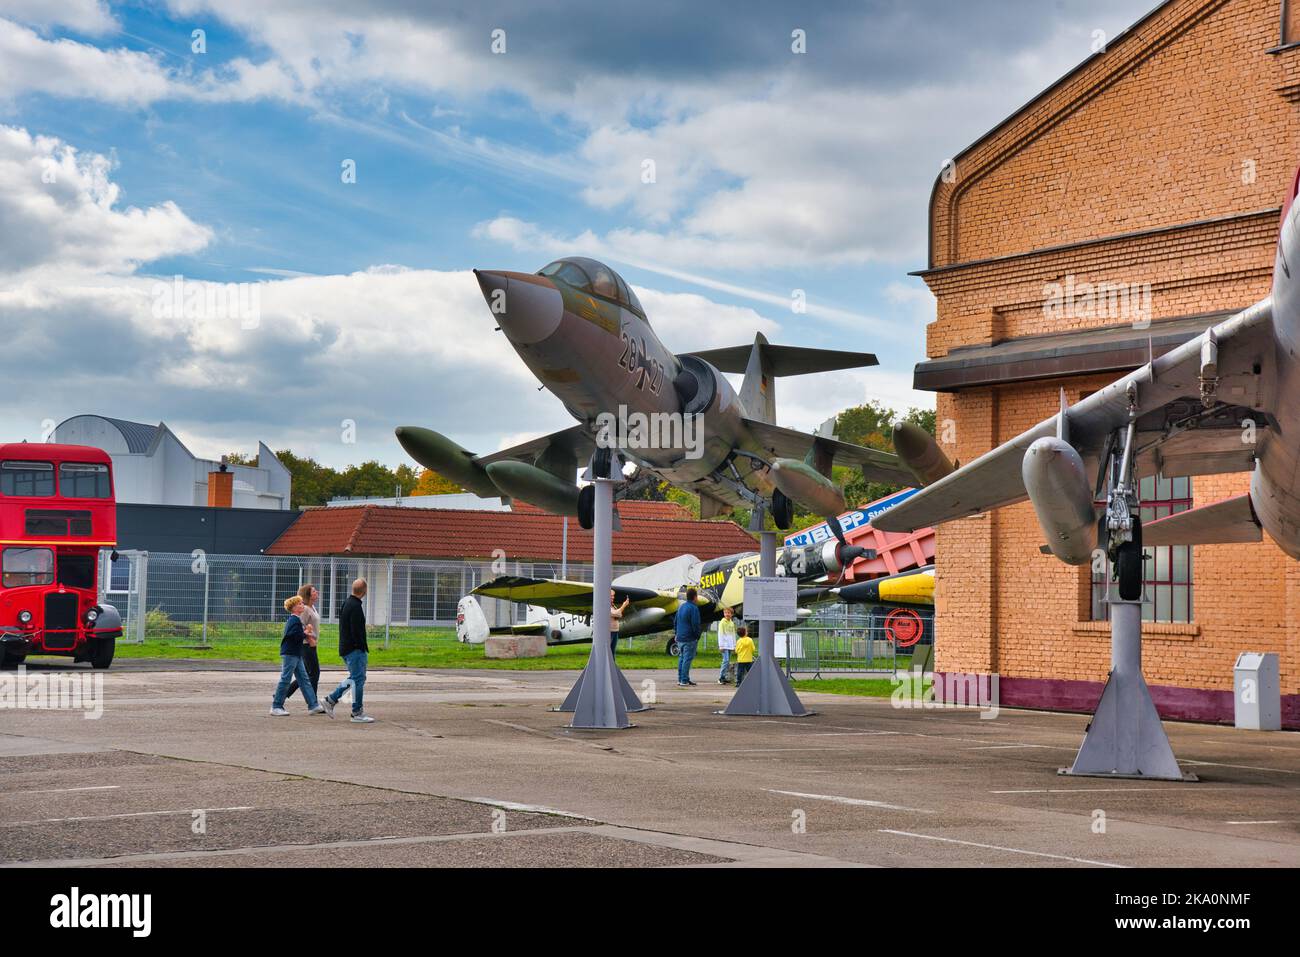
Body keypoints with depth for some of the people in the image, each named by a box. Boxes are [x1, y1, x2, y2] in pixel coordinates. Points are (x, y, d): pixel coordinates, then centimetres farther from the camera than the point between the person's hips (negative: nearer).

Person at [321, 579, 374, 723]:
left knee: (354, 677, 18)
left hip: (345, 648, 10)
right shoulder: (356, 607, -19)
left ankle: (330, 699, 14)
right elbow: (357, 631, -23)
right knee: (358, 679, -4)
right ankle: (357, 713, 0)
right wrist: (363, 649, -16)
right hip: (355, 649, -10)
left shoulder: (346, 603, 12)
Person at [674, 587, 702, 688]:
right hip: (689, 639, -8)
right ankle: (684, 681, -8)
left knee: (681, 658, 13)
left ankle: (680, 679, 16)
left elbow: (675, 622, 19)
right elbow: (695, 624, -16)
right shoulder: (694, 608, -13)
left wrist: (676, 633, 25)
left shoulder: (681, 607, 13)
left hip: (680, 638, 8)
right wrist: (697, 636, -6)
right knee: (687, 659, -7)